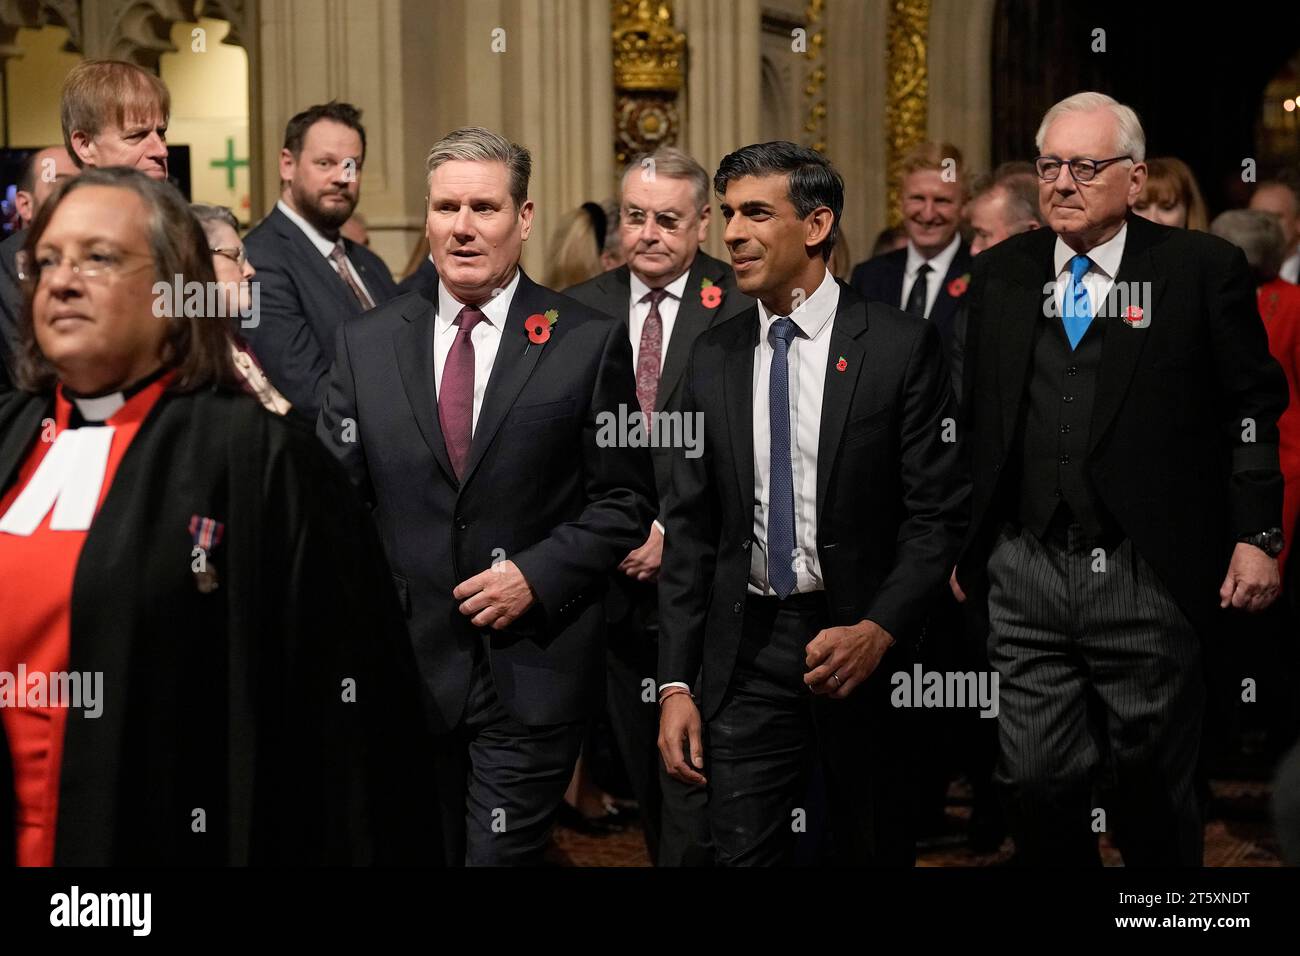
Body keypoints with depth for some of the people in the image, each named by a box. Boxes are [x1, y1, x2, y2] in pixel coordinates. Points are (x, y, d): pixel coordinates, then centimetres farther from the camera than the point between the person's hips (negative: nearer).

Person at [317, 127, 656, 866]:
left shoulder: (588, 342, -1)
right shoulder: (367, 344, 6)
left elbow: (627, 499, 0)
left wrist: (538, 575, -12)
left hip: (534, 673, -3)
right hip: (406, 665, 3)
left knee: (505, 853, -3)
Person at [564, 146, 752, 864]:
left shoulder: (741, 308, -5)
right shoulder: (581, 311, 7)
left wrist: (677, 534, -14)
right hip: (614, 580, 4)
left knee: (695, 781, -6)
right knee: (646, 776, 14)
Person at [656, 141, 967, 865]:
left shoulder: (903, 345, -5)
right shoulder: (714, 357, 7)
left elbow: (938, 513, -7)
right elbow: (692, 528, 8)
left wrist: (877, 631, -20)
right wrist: (676, 683, 2)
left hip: (863, 645, -2)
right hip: (746, 653, 3)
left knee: (875, 851, 12)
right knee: (744, 853, 2)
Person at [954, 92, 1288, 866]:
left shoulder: (1203, 270, -1)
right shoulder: (999, 275, 9)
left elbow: (1253, 410, -1)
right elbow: (971, 418, 12)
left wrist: (1256, 537, -6)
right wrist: (958, 543, 11)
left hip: (1147, 577, -2)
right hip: (1027, 571, 3)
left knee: (1155, 792, 9)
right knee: (1038, 780, 4)